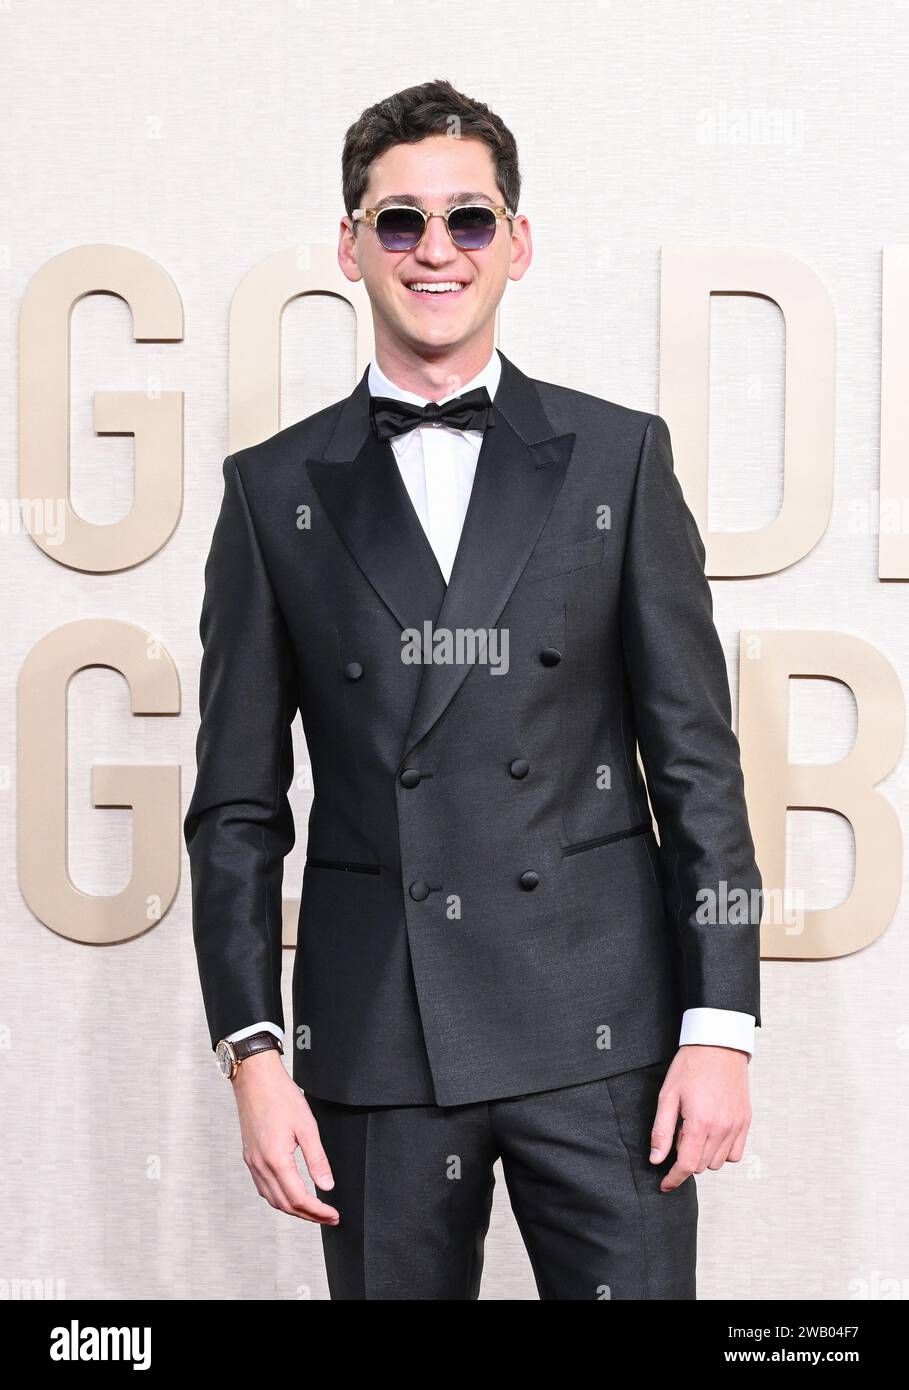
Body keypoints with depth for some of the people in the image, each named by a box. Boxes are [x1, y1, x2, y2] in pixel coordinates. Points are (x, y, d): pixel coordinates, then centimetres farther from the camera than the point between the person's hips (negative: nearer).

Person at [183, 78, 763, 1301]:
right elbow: (237, 802, 5)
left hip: (602, 1026, 0)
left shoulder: (618, 456, 5)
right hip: (376, 1039, 1)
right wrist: (251, 1051, -2)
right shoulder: (275, 489, 6)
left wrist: (720, 1022, -3)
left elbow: (697, 759, 3)